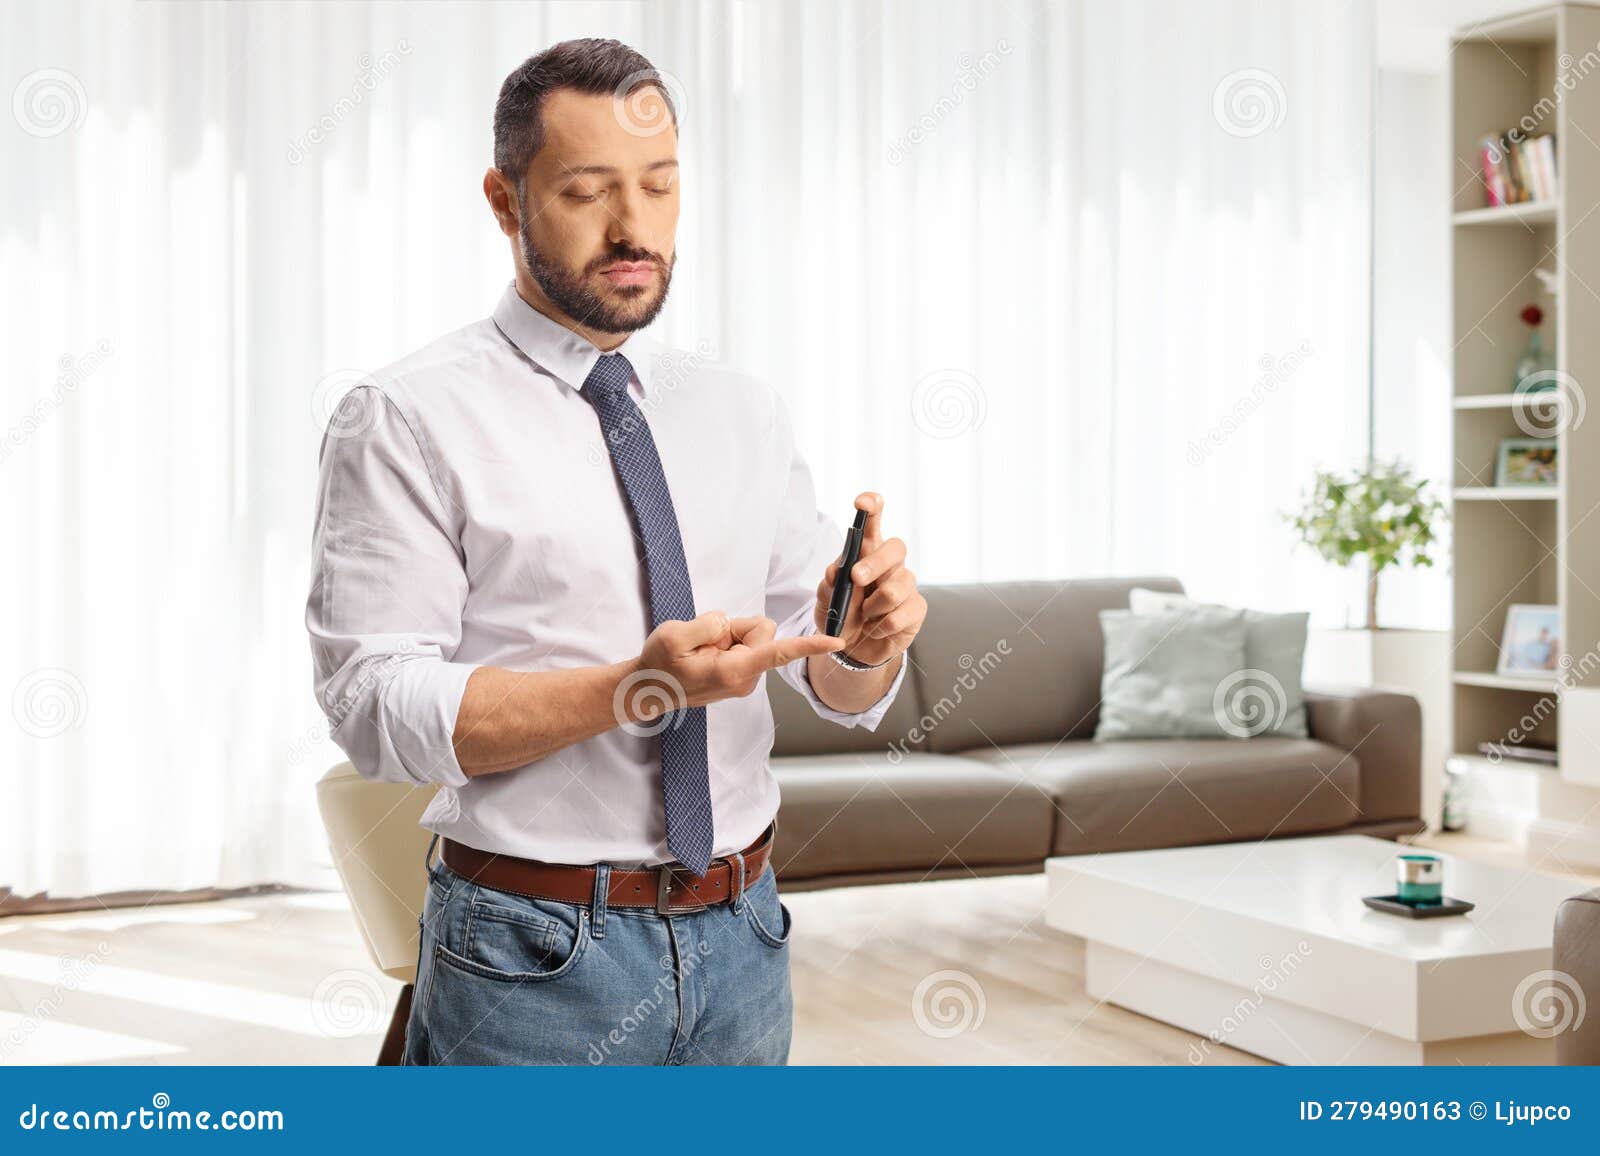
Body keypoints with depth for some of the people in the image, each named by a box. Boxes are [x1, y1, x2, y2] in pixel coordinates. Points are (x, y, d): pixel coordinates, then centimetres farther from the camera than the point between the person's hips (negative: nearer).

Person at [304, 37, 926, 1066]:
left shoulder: (746, 414, 8)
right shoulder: (408, 420, -8)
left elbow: (841, 691, 5)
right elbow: (378, 707, -16)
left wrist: (867, 635, -18)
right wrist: (636, 688, -26)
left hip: (741, 939, 5)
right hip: (534, 956, -5)